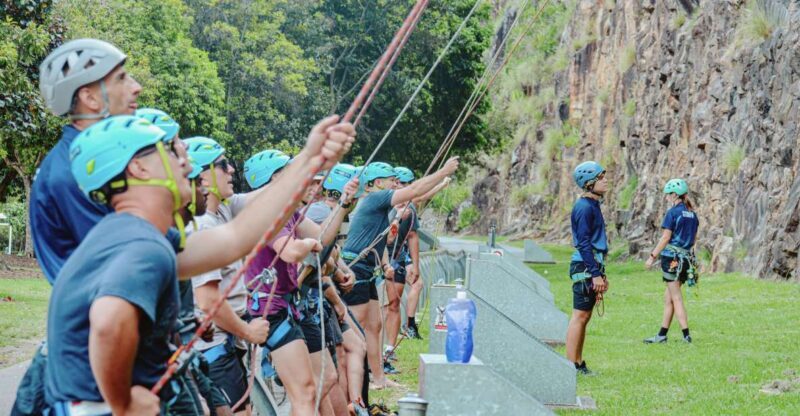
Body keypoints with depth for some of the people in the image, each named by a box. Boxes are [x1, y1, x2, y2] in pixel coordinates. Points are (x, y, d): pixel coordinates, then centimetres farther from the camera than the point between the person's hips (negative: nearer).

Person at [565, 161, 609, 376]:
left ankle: (578, 364, 16)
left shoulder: (593, 205, 17)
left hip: (591, 266, 10)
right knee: (580, 316, -8)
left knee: (584, 317, 11)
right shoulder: (584, 207, -13)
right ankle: (572, 365, -6)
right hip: (584, 267, -10)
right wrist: (596, 274, -20)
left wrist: (600, 273, 22)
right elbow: (583, 244, -18)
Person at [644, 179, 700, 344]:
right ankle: (662, 335, 16)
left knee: (676, 298, -2)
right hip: (686, 258, 7)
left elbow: (666, 238, -14)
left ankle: (686, 335, -5)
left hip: (672, 257, -7)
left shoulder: (673, 212, -11)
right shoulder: (693, 214, 11)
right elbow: (693, 239, 14)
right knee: (668, 298, 14)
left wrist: (652, 256, -9)